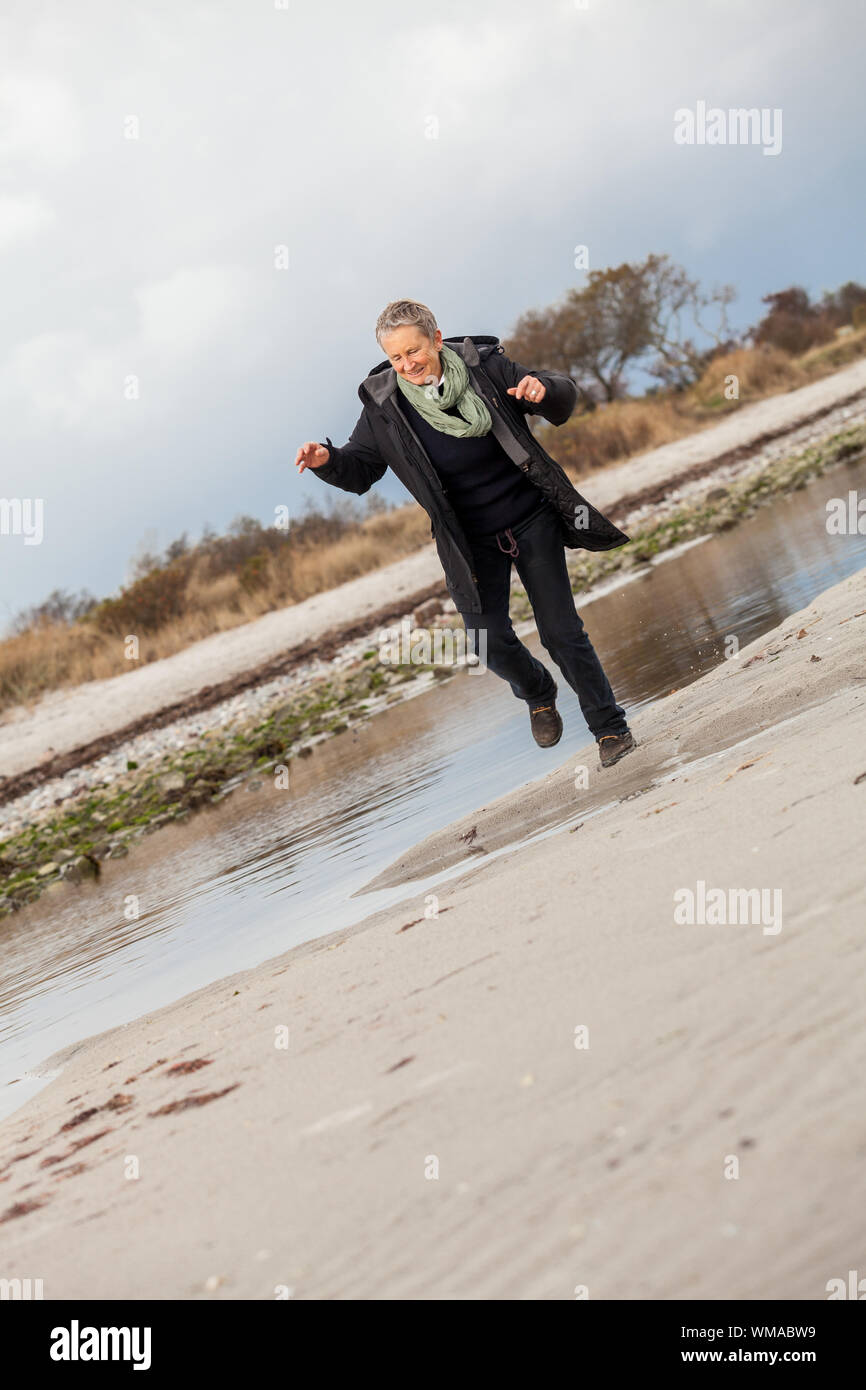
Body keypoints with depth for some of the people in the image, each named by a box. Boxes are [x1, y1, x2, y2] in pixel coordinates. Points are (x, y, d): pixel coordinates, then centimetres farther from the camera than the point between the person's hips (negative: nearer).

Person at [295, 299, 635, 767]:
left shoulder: (485, 365, -11)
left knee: (562, 631, 0)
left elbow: (563, 402, -1)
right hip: (470, 542, 1)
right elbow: (361, 470, -2)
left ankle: (610, 727, 16)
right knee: (490, 641, 2)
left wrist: (545, 390, -25)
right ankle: (538, 694, 36)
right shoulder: (384, 404, -10)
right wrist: (327, 461, -24)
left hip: (532, 521, -1)